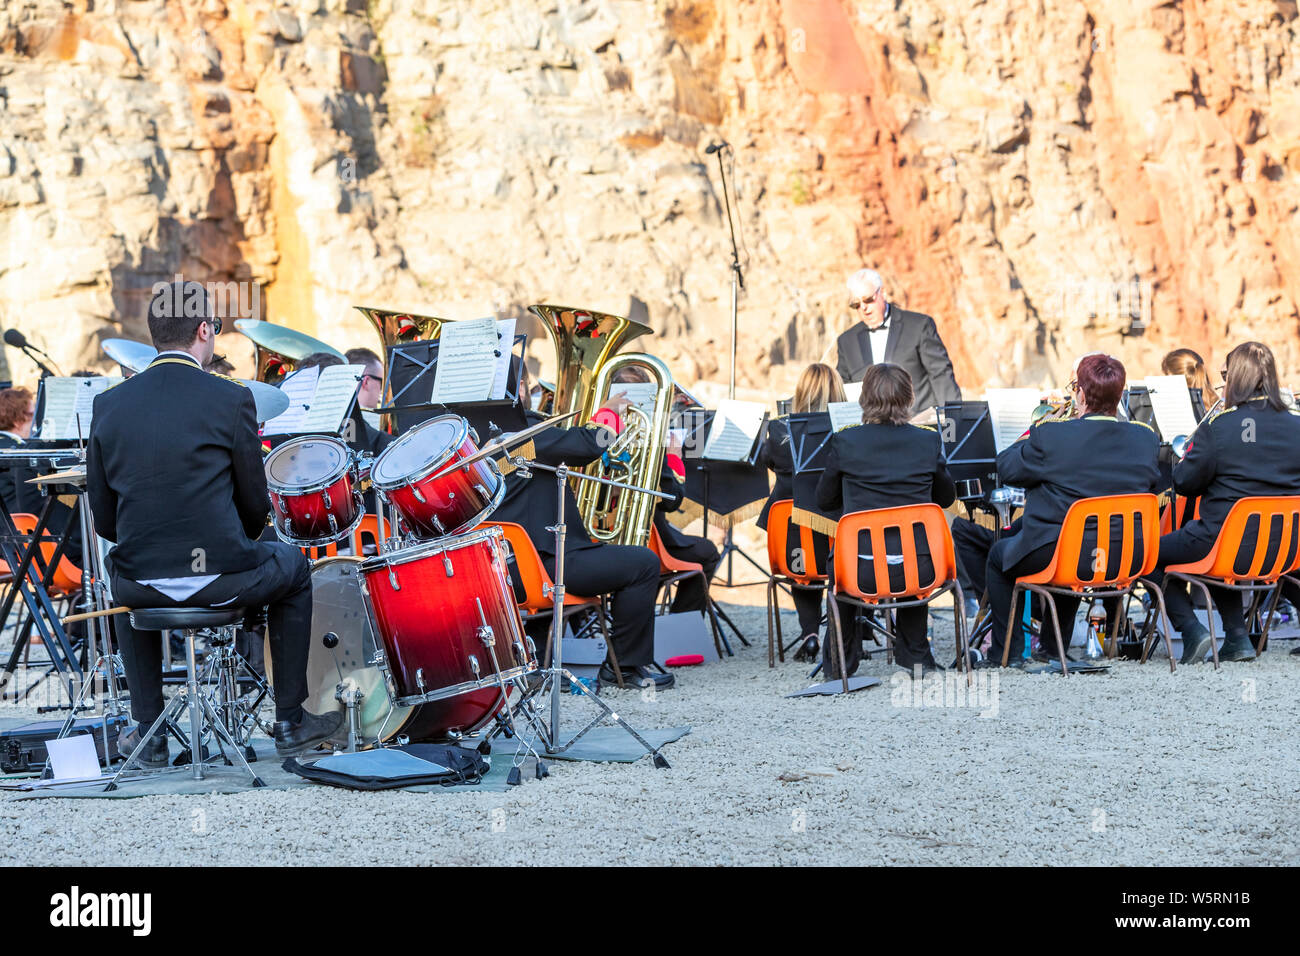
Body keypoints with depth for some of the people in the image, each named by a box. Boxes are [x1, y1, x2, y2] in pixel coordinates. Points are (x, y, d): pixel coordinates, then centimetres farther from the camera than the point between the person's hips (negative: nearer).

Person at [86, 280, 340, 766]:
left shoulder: (108, 405, 2)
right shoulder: (231, 400, -7)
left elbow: (104, 519, 5)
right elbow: (255, 506, -1)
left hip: (143, 585, 3)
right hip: (223, 579, -3)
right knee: (292, 566, 29)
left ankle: (147, 732, 34)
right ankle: (290, 720, 31)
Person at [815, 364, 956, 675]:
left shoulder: (845, 442, -5)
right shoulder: (928, 442, -1)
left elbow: (825, 500, 10)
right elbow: (946, 497, 15)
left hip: (863, 573, -1)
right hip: (919, 572, 1)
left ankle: (840, 660, 38)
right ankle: (915, 655, 40)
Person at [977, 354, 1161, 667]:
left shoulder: (1050, 435, -17)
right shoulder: (1145, 438, -4)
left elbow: (1007, 469, -3)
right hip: (1127, 560, 5)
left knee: (999, 555, 26)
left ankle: (1006, 653, 25)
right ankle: (1054, 647, 46)